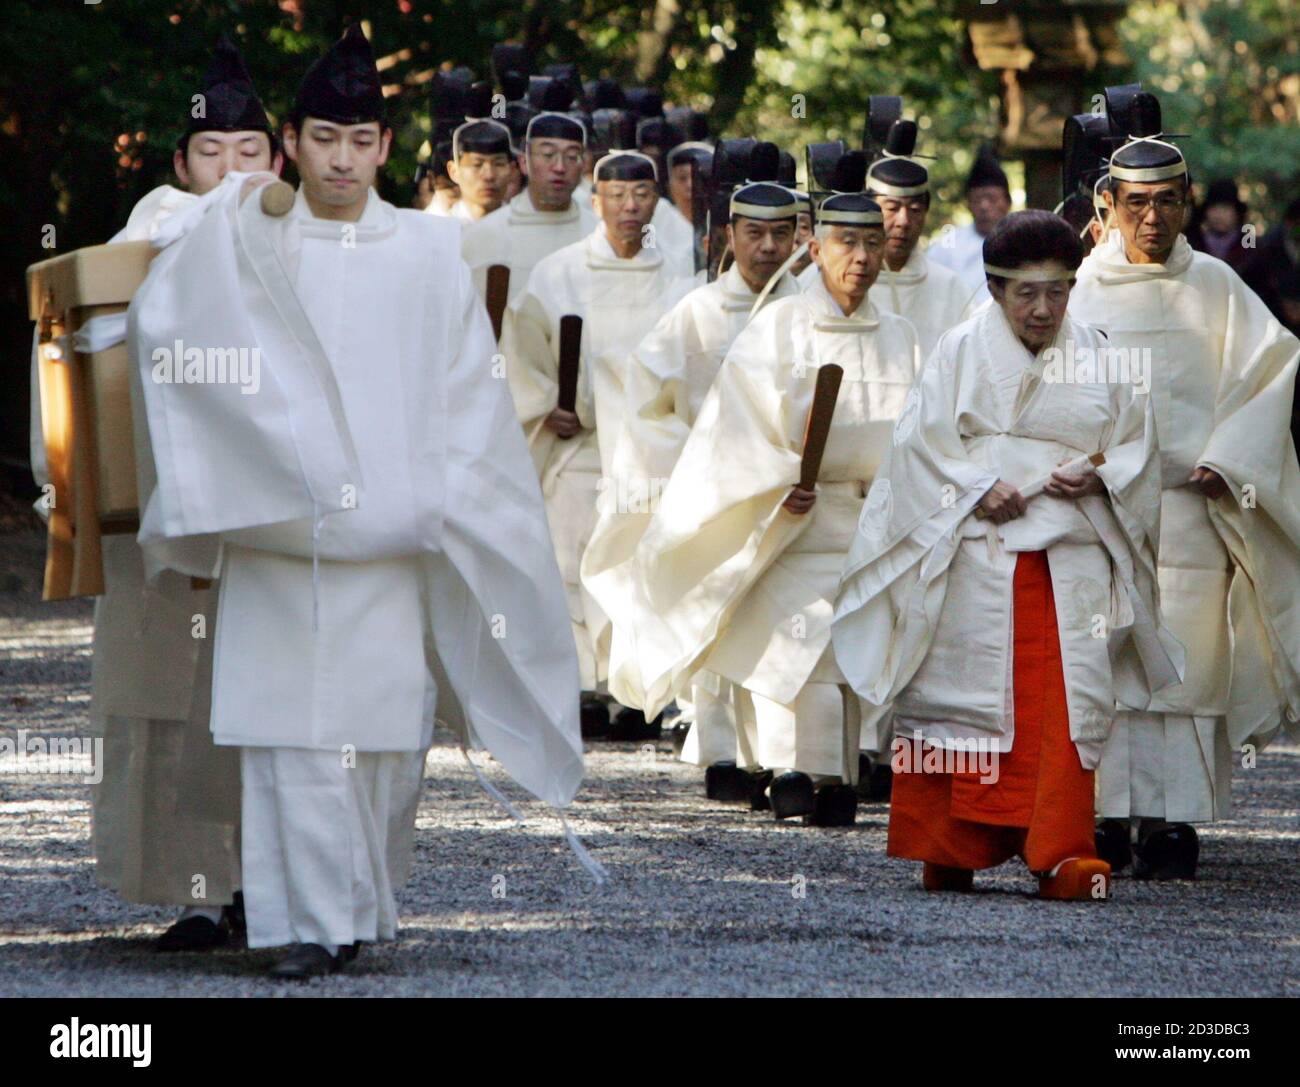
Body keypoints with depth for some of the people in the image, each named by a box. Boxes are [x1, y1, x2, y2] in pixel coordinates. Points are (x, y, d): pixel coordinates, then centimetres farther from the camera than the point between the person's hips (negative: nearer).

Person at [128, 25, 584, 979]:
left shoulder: (428, 251, 8)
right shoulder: (249, 248, 7)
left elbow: (469, 391, 8)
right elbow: (162, 327, -7)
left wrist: (435, 499, -2)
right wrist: (225, 215, -9)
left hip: (393, 536, 1)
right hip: (277, 532, -1)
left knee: (386, 725, 0)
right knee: (297, 729, -8)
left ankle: (367, 899, 17)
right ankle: (316, 922, -7)